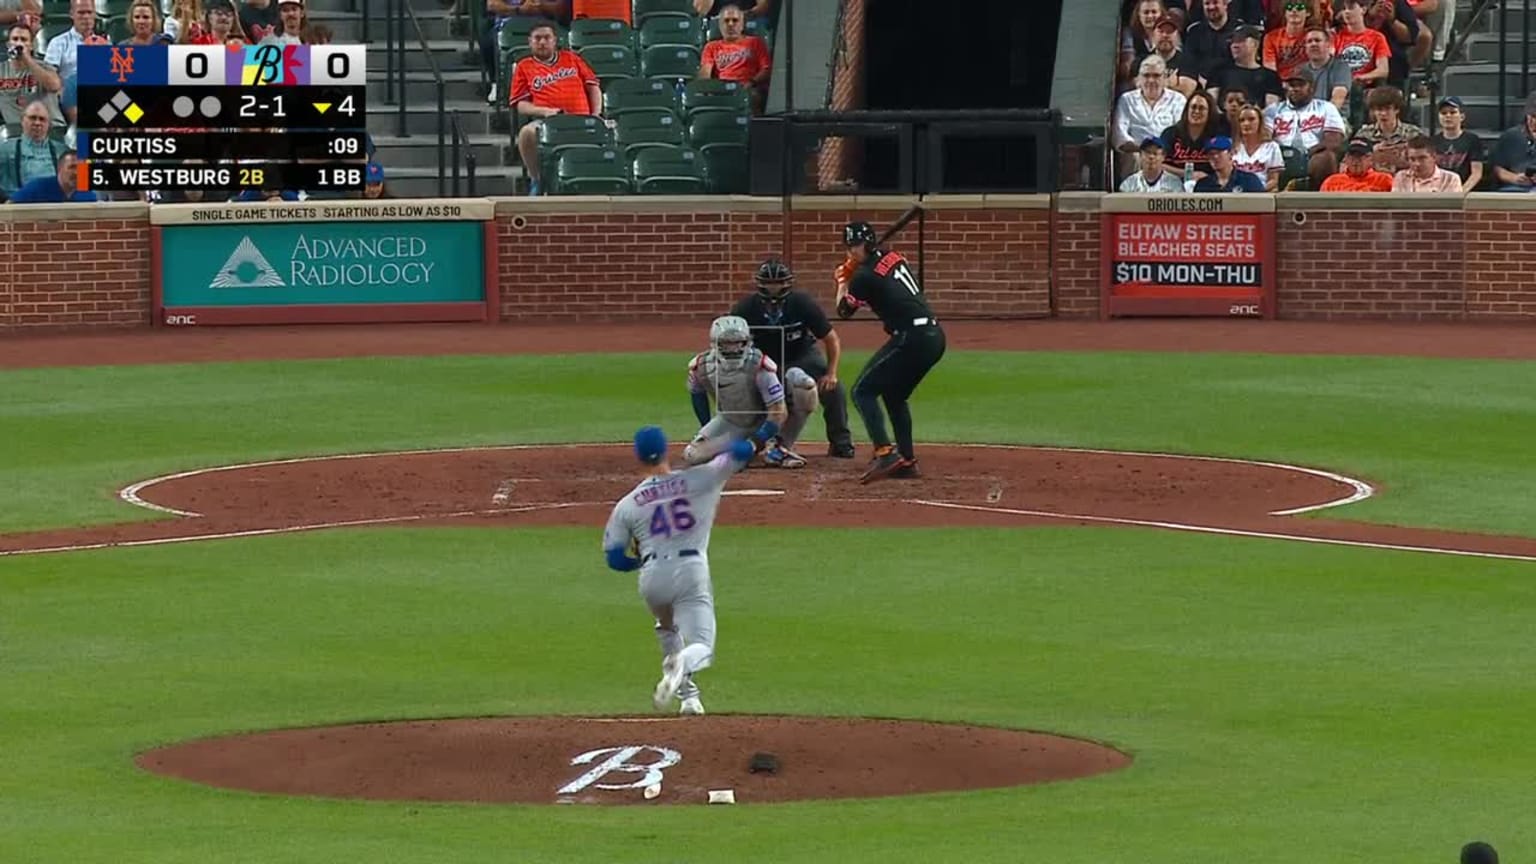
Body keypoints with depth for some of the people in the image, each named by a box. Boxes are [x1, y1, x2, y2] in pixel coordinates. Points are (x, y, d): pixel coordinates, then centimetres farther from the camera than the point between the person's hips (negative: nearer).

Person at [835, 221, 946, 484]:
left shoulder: (865, 275, -8)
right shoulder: (894, 258, 16)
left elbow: (844, 309, 8)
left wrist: (843, 282, 24)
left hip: (911, 338, -9)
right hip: (934, 336, 9)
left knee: (863, 391, -3)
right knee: (894, 394, 25)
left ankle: (884, 453, -18)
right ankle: (907, 460, 23)